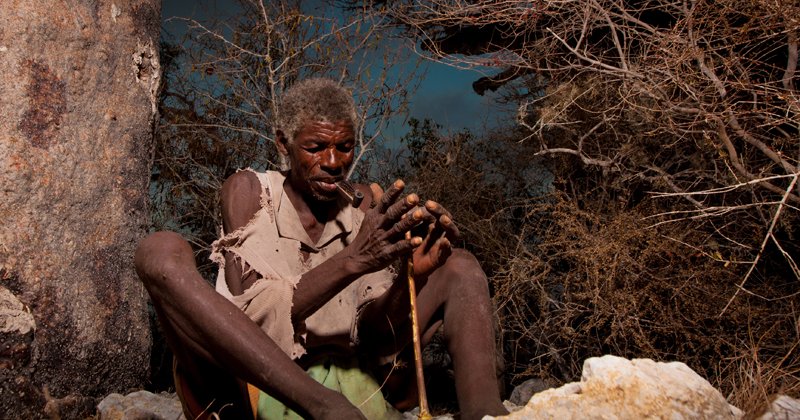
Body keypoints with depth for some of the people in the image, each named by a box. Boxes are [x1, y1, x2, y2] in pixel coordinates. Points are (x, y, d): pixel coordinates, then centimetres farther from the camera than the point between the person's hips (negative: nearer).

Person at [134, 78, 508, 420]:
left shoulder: (368, 204, 7)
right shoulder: (248, 190, -1)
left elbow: (374, 336, -3)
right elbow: (251, 317, -16)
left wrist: (413, 275, -24)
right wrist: (353, 260, -29)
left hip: (342, 381, 3)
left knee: (460, 267, 0)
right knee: (161, 251, -24)